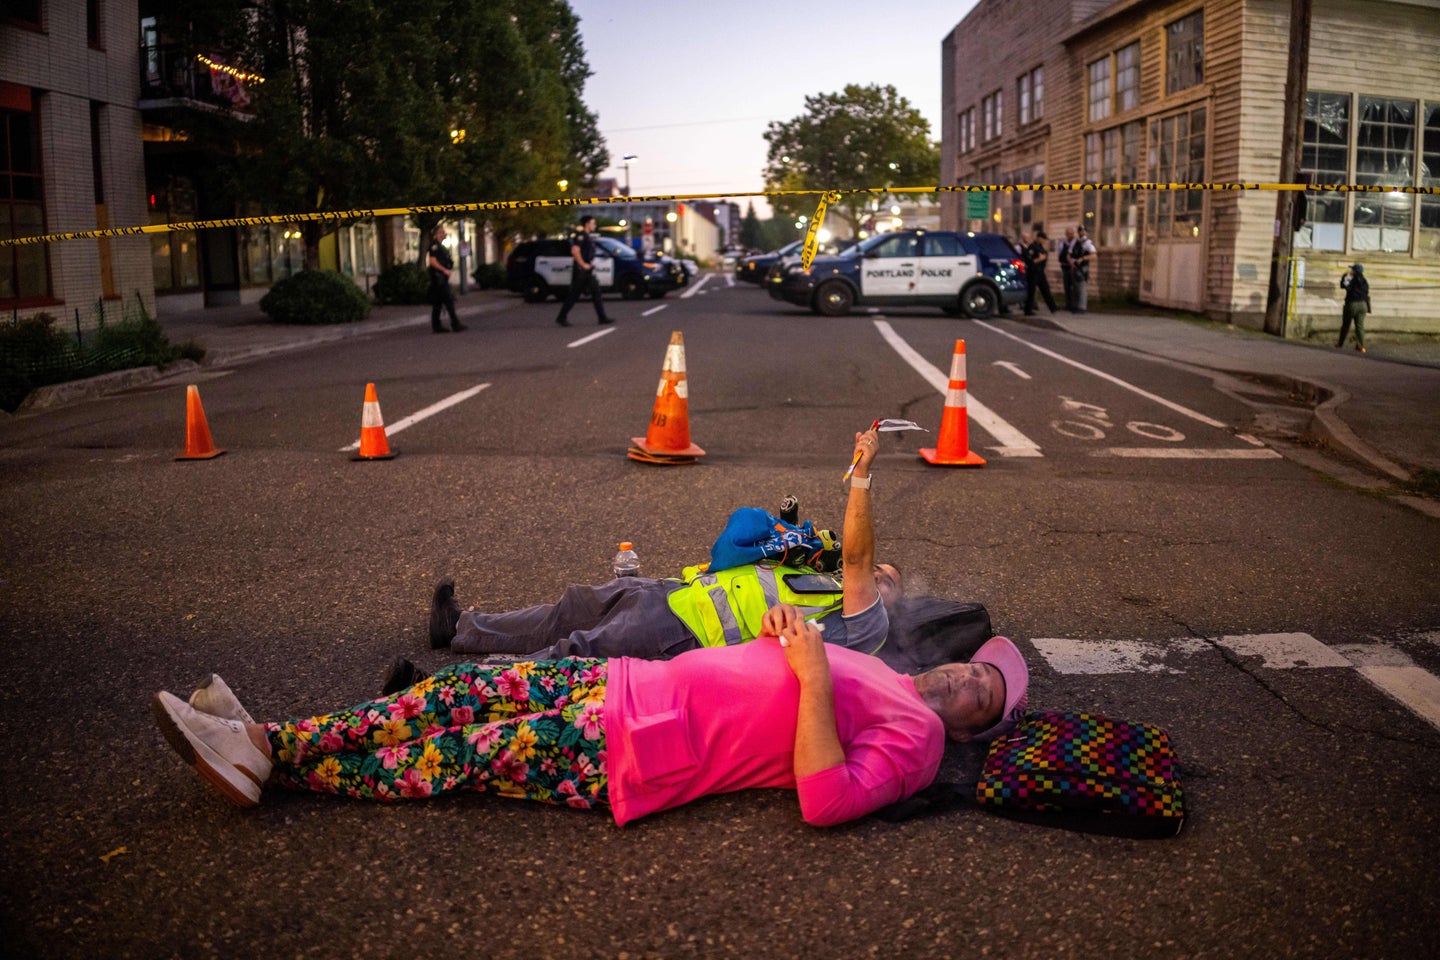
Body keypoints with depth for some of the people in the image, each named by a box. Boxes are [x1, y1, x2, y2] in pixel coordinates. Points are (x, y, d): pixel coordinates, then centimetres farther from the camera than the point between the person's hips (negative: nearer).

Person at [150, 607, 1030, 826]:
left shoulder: (914, 739, -6)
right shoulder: (880, 674, 18)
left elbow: (826, 801, -24)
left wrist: (813, 675, -22)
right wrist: (794, 639, 6)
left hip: (633, 756, -7)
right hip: (633, 684, 7)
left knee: (451, 757, -7)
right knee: (465, 688, 0)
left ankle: (270, 762, 8)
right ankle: (265, 739, 9)